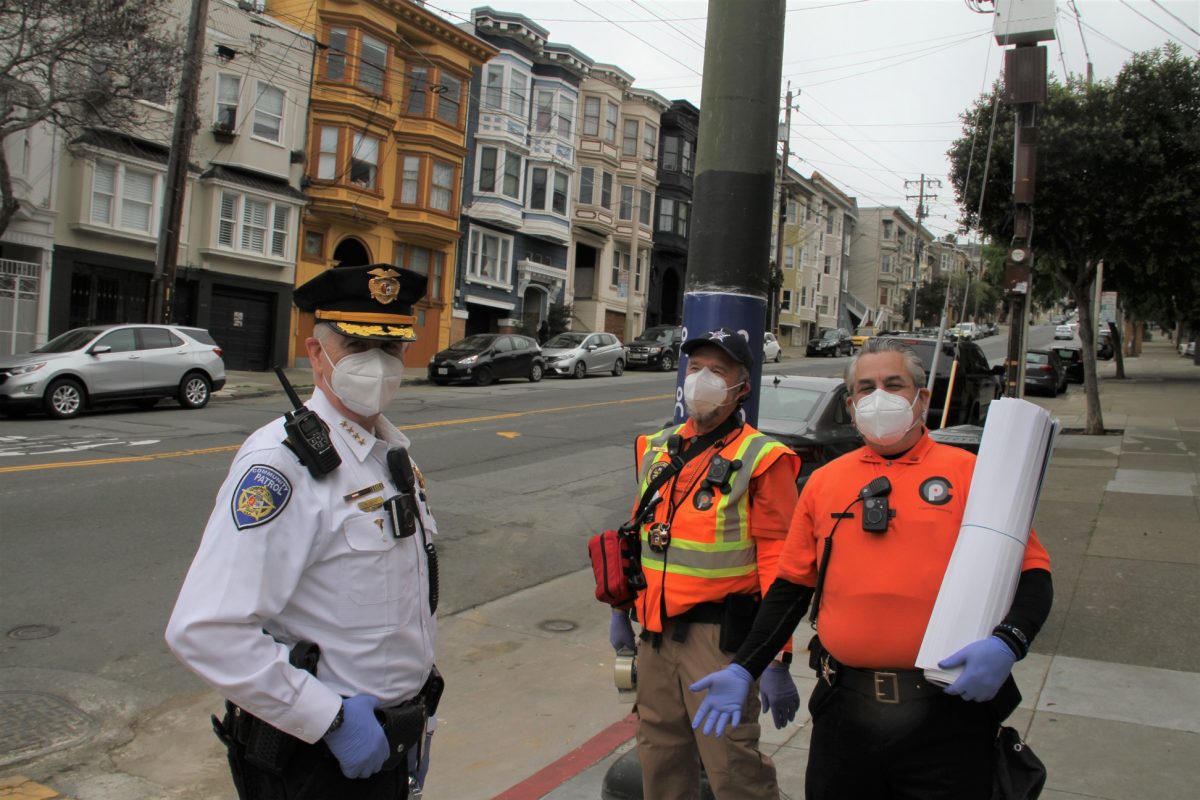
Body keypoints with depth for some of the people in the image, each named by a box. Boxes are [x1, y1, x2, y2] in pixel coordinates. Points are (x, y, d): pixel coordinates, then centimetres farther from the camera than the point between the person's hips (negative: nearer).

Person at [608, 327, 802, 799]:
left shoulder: (759, 460, -10)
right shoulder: (656, 449, 10)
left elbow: (777, 565, -13)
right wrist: (621, 609, 21)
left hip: (718, 635, -6)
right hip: (656, 631, 7)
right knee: (659, 754, 18)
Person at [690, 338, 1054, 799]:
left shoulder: (968, 474, -1)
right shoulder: (824, 482, 9)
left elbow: (1030, 572, -3)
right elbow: (792, 586, 12)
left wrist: (1008, 642, -21)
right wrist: (744, 669, 5)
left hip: (946, 712, -3)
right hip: (844, 709, 3)